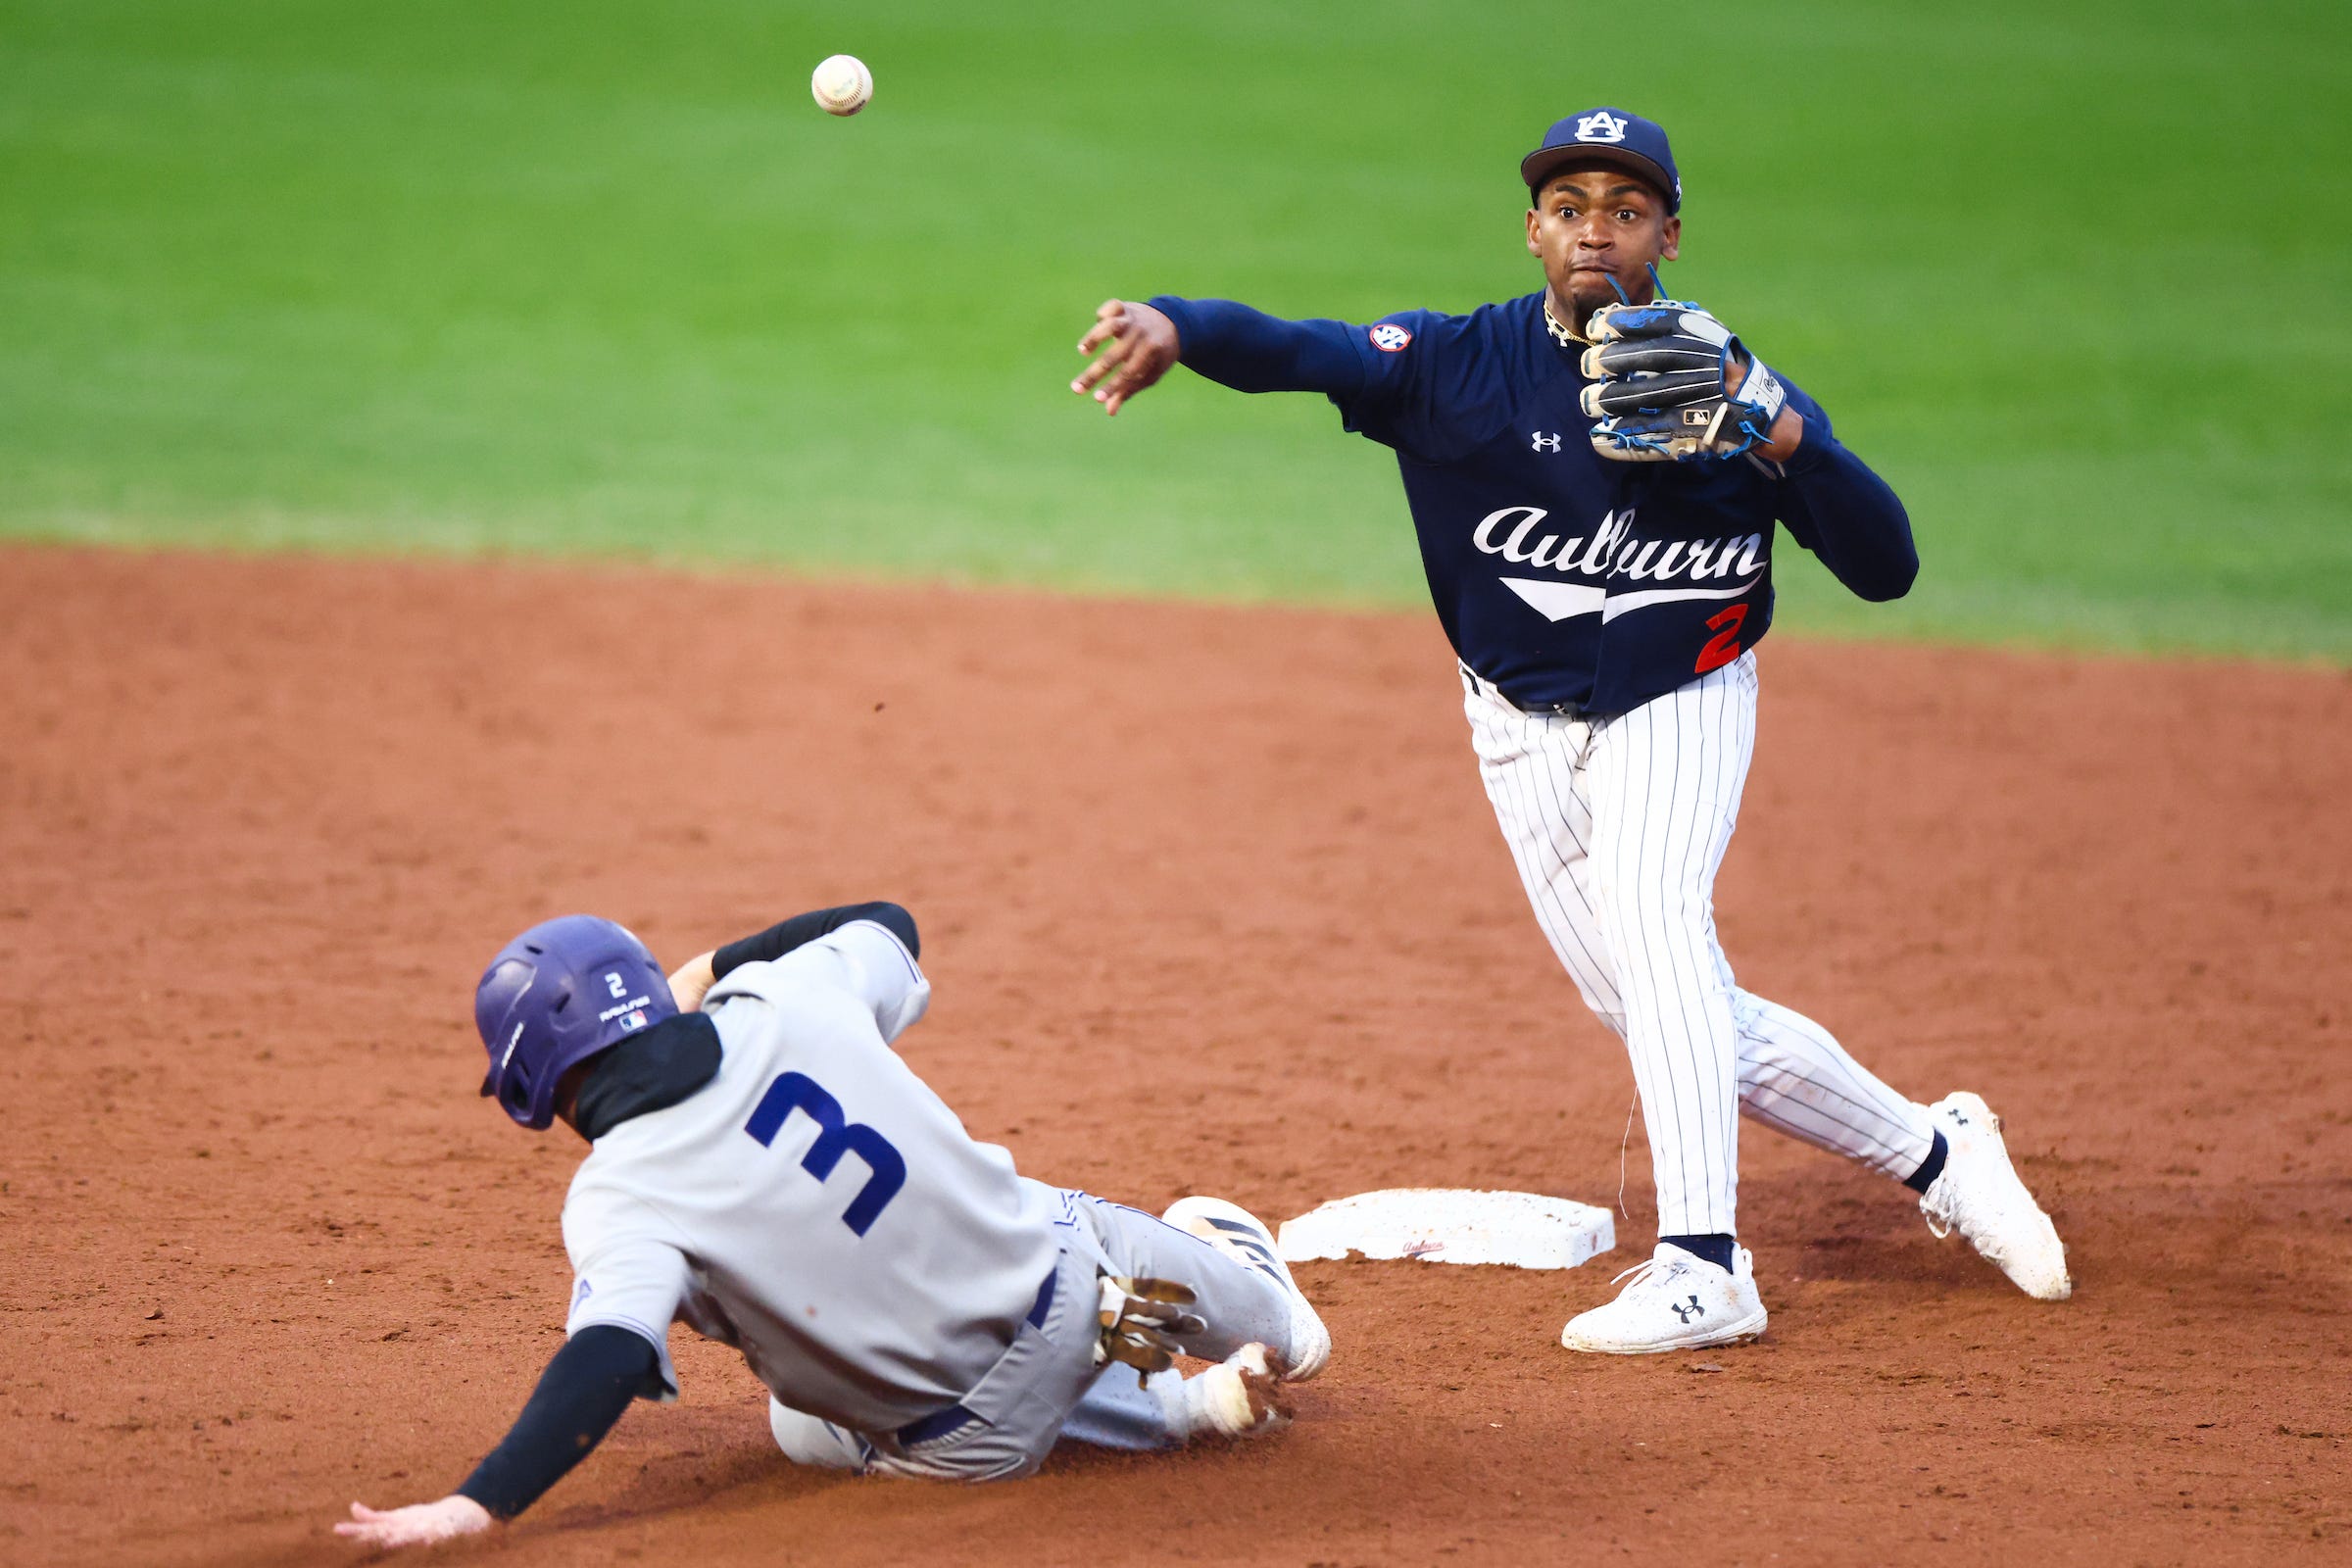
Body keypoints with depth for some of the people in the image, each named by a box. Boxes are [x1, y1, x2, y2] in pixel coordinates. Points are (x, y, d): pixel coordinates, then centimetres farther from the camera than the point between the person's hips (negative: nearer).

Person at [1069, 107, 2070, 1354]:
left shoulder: (1732, 386, -11)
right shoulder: (1462, 365, -12)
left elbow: (1885, 569, -14)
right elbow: (1299, 352, -28)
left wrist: (1778, 434, -29)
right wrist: (1173, 327, -49)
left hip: (1682, 701, -2)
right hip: (1530, 729, 2)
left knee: (1650, 909, -29)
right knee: (1674, 1021, 4)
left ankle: (1701, 1268, -32)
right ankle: (1935, 1155, 25)